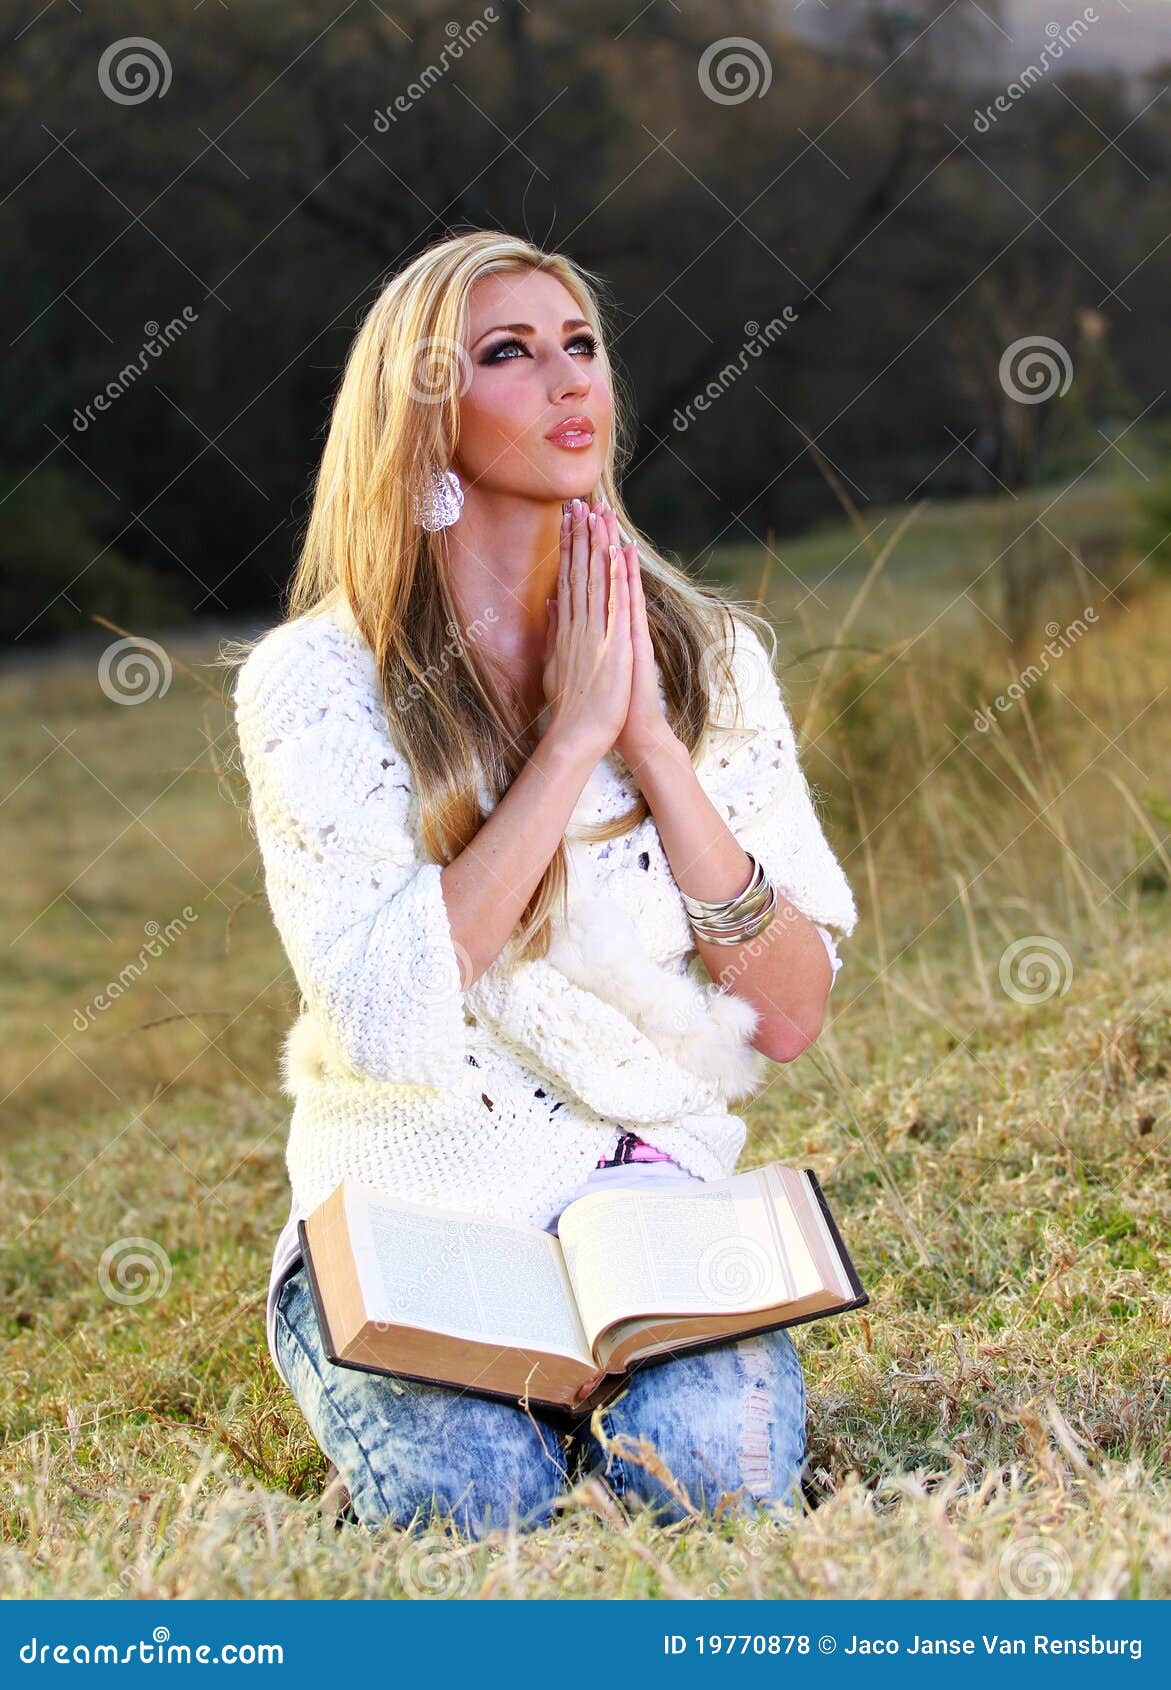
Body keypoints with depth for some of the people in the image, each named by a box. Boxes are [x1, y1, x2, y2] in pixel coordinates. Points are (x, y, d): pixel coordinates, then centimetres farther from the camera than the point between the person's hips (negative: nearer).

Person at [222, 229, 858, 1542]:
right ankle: (425, 1380, 7)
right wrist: (570, 738, -17)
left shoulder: (714, 661, 4)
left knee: (715, 1466, -26)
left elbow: (792, 1017, -3)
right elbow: (389, 1021, -19)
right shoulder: (314, 683, -5)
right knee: (473, 1501, -27)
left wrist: (650, 741, -12)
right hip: (406, 1206, -1)